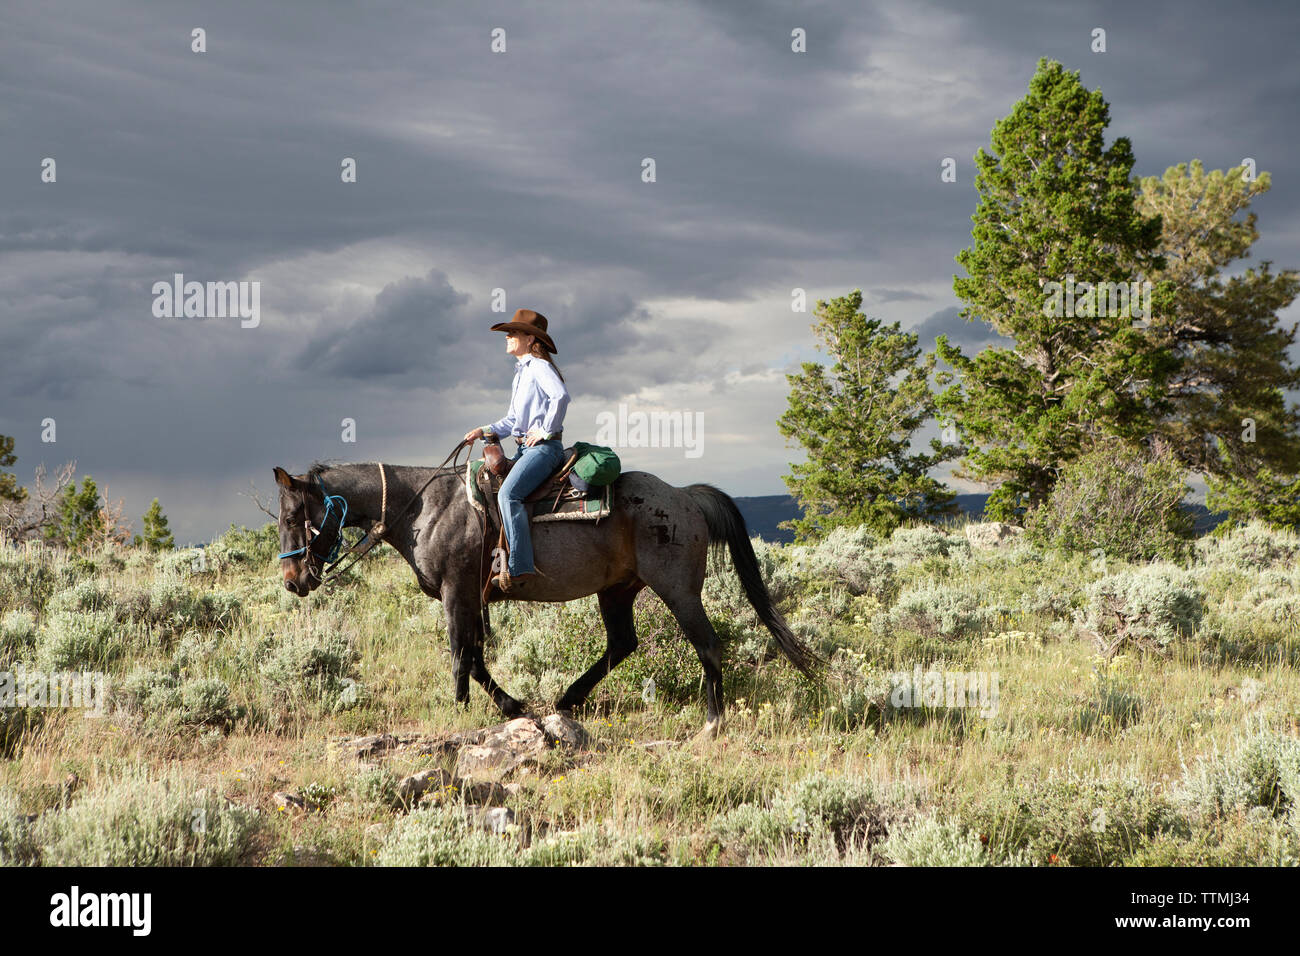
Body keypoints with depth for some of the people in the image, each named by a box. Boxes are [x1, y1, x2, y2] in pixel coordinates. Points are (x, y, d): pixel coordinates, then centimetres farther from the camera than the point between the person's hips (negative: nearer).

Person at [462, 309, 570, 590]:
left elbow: (560, 396, -28)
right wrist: (485, 431, 10)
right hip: (524, 448, 11)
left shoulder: (539, 367, -9)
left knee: (509, 493, -26)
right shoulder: (521, 372, 22)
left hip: (544, 447, -11)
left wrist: (546, 430, -21)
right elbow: (512, 420, 25)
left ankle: (520, 565, -30)